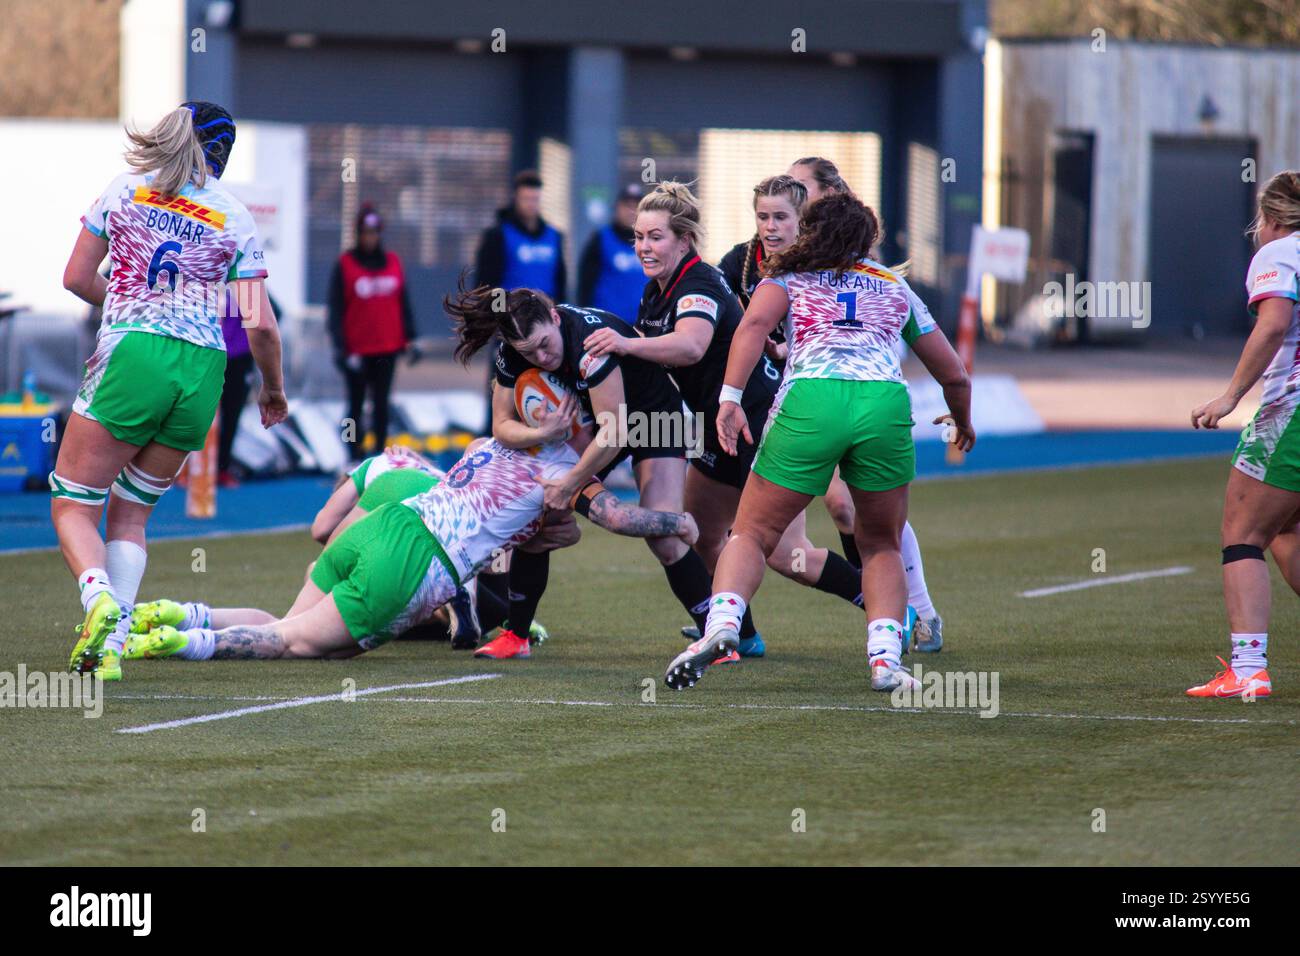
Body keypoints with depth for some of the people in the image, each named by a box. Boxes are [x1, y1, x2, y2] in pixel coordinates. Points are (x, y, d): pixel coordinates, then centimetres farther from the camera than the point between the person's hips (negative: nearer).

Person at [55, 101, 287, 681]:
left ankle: (98, 595, -25)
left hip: (132, 354, -2)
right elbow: (259, 324, 4)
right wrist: (273, 389, 21)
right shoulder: (234, 219, 9)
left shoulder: (126, 189, 9)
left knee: (73, 505, 4)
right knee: (131, 512, 17)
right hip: (203, 372, 2)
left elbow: (77, 278, 14)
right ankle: (112, 645, 4)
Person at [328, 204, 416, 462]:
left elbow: (403, 302, 11)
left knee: (381, 404, 8)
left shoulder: (392, 262, 6)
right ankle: (356, 457, 7)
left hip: (387, 347, 3)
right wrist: (341, 347, -14)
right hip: (357, 351, -3)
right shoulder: (344, 265, -5)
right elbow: (336, 309, -7)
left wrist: (409, 337, 7)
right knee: (356, 404, 3)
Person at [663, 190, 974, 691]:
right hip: (886, 405, 2)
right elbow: (954, 375, 35)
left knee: (752, 534, 7)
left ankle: (722, 621, -20)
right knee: (881, 546, 20)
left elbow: (755, 322, 1)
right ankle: (885, 660, 2)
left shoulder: (791, 275, 24)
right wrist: (962, 423, 55)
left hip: (810, 402, -2)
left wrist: (730, 399, -7)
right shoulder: (895, 287, 30)